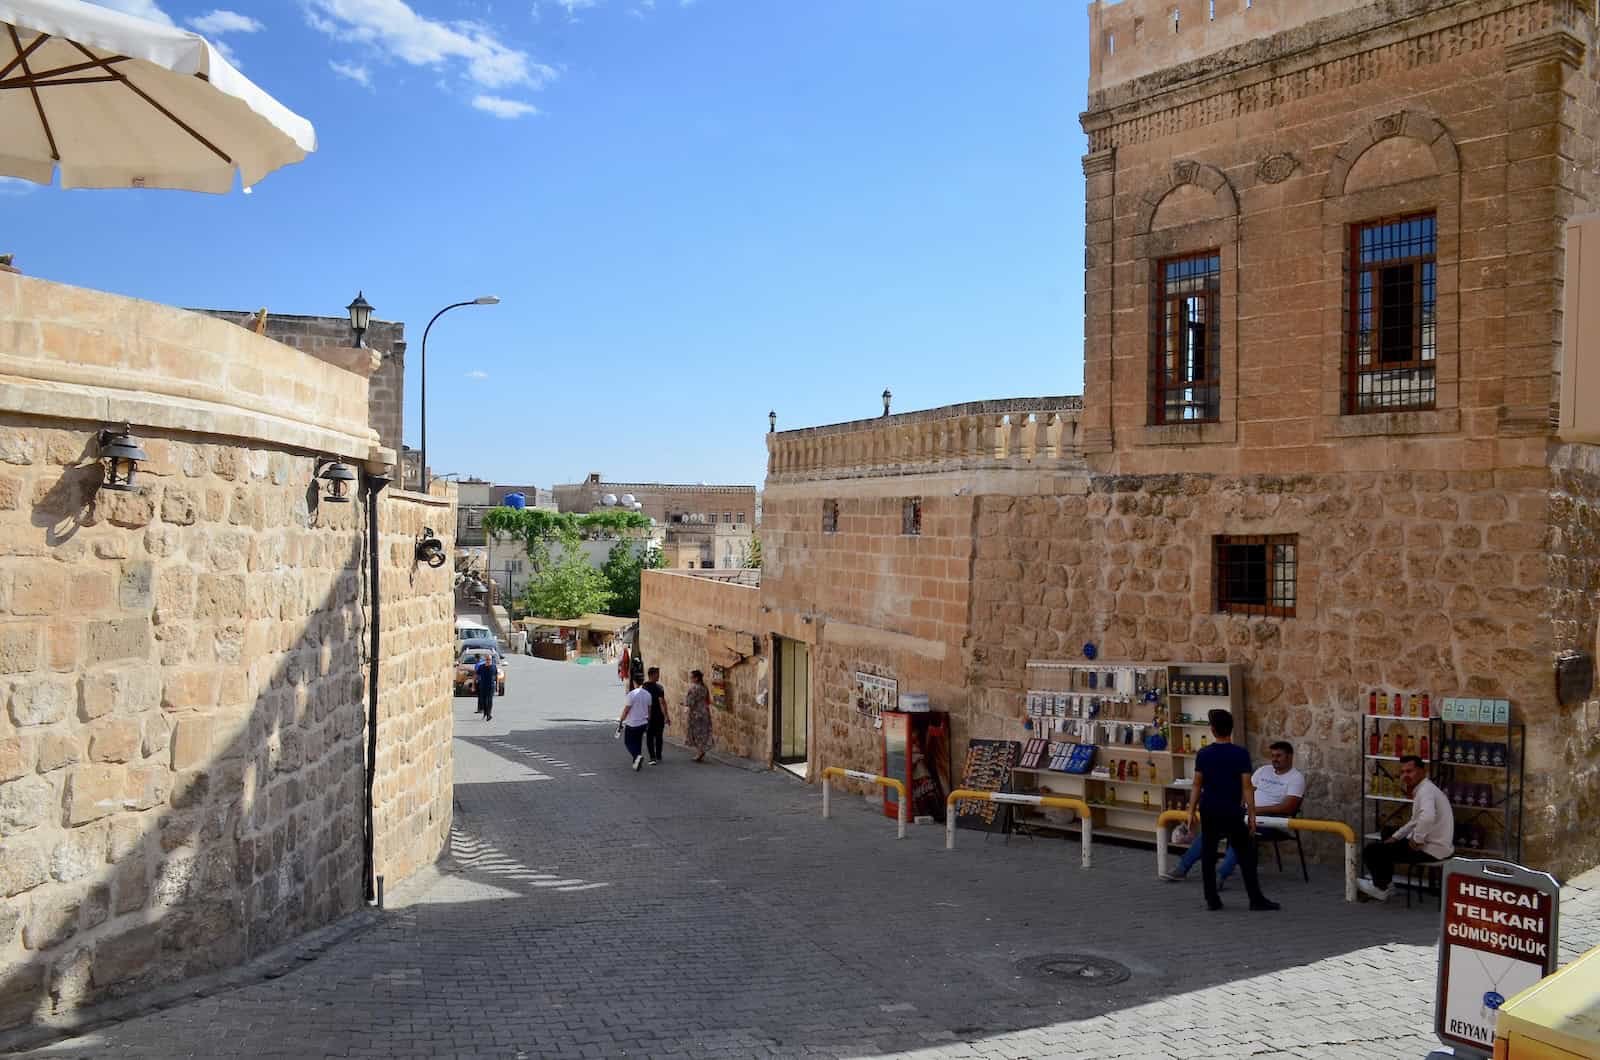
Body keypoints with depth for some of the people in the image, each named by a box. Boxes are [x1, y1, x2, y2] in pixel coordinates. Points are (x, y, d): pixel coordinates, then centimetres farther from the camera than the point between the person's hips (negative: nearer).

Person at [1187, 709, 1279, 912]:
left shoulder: (1203, 754, -2)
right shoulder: (1241, 754, -8)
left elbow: (1197, 786, 0)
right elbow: (1246, 787, -9)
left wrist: (1191, 812, 7)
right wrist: (1252, 814, -4)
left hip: (1208, 812, 2)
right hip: (1232, 813, -2)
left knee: (1208, 856, 7)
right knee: (1246, 855, 8)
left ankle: (1212, 900, 9)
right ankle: (1256, 899, 9)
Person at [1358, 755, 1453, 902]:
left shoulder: (1425, 790, -22)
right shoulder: (1422, 790, 12)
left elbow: (1427, 818, -42)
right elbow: (1416, 821, 27)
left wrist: (1417, 841, -27)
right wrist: (1395, 837, 20)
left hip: (1430, 849, -10)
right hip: (1431, 845, 10)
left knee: (1371, 850, -5)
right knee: (1384, 845, 26)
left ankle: (1381, 888, 15)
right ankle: (1381, 883, 30)